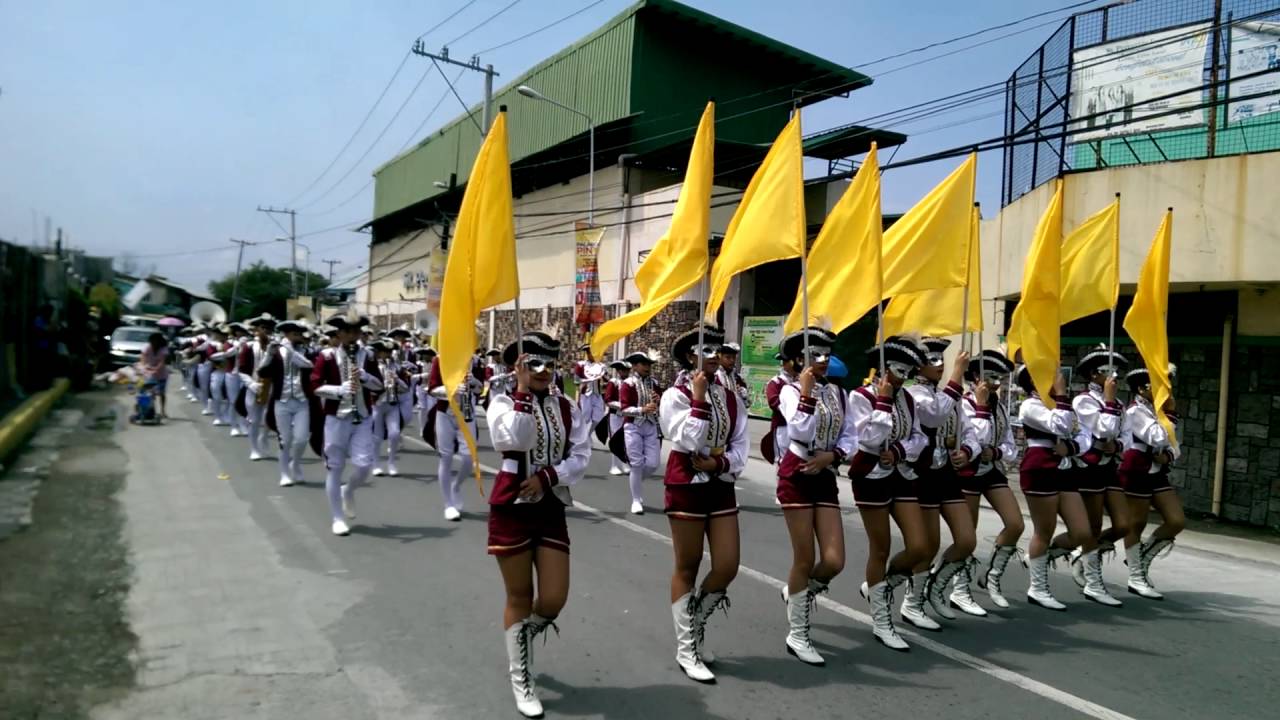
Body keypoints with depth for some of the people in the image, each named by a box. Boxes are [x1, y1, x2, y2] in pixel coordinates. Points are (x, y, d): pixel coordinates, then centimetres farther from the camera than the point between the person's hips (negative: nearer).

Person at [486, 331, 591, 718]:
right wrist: (524, 391, -20)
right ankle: (521, 679, 25)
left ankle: (521, 638, 37)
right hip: (511, 508, -3)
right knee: (520, 599, 7)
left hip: (551, 508, 3)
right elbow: (516, 440, -24)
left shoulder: (567, 408, 5)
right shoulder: (502, 402, -5)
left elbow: (581, 455, -1)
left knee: (554, 601, 2)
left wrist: (547, 477, -14)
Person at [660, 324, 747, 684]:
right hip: (686, 487, -5)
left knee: (727, 567, 2)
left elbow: (740, 447, 4)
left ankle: (696, 624, 29)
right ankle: (686, 649, 19)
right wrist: (698, 398, -20)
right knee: (687, 568, 5)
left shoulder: (731, 398, 7)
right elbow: (689, 442, -21)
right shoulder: (675, 395, -9)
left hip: (722, 486, 5)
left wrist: (719, 463, -14)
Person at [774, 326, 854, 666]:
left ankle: (799, 593, 30)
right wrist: (806, 390, -21)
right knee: (805, 560, 0)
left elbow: (850, 437, 7)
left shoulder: (838, 393, 10)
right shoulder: (791, 390, -6)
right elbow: (802, 432, -22)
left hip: (826, 477, 5)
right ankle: (797, 635, 16)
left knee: (834, 562, -3)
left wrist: (832, 456, -11)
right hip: (796, 475, -5)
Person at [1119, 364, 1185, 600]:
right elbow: (1159, 439, -25)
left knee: (1177, 521, 2)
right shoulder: (1136, 411, -13)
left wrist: (1168, 455, -9)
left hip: (1157, 474, 8)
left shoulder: (1157, 411, 13)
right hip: (1137, 473, -8)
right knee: (1136, 524, 2)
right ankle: (1136, 578, 12)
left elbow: (1173, 444, 13)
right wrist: (1170, 413, -16)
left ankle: (1142, 556, 22)